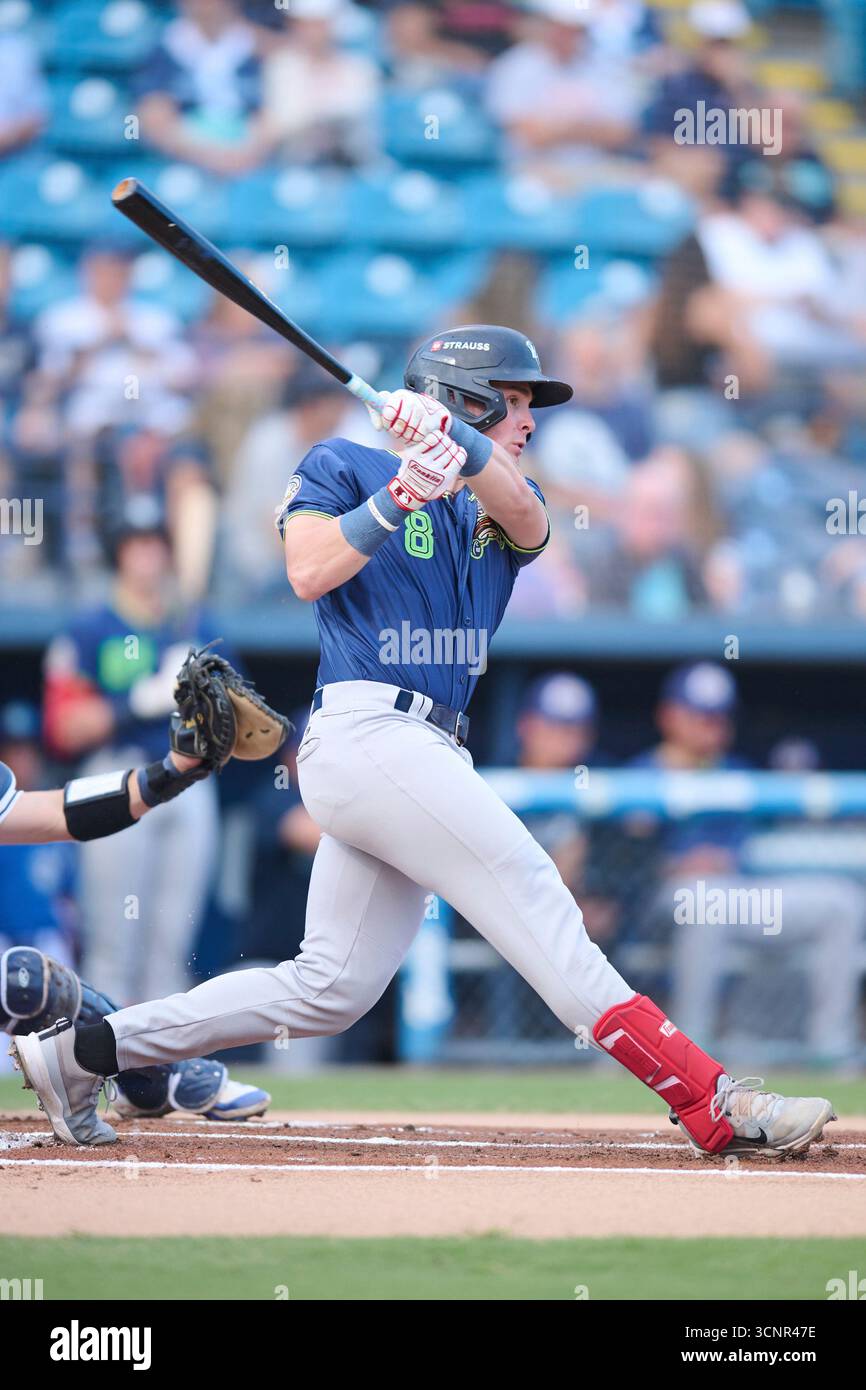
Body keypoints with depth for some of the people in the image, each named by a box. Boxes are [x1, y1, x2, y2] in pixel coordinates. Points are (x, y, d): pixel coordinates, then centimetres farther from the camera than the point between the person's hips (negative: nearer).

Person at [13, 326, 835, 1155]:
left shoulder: (496, 507, 21)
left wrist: (450, 440, -22)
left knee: (330, 991, 6)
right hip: (367, 731, -8)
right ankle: (712, 1106, -21)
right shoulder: (343, 466, 7)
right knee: (540, 905, -15)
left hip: (424, 757, 8)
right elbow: (309, 571, -10)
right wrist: (398, 496, -15)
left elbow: (524, 516, -5)